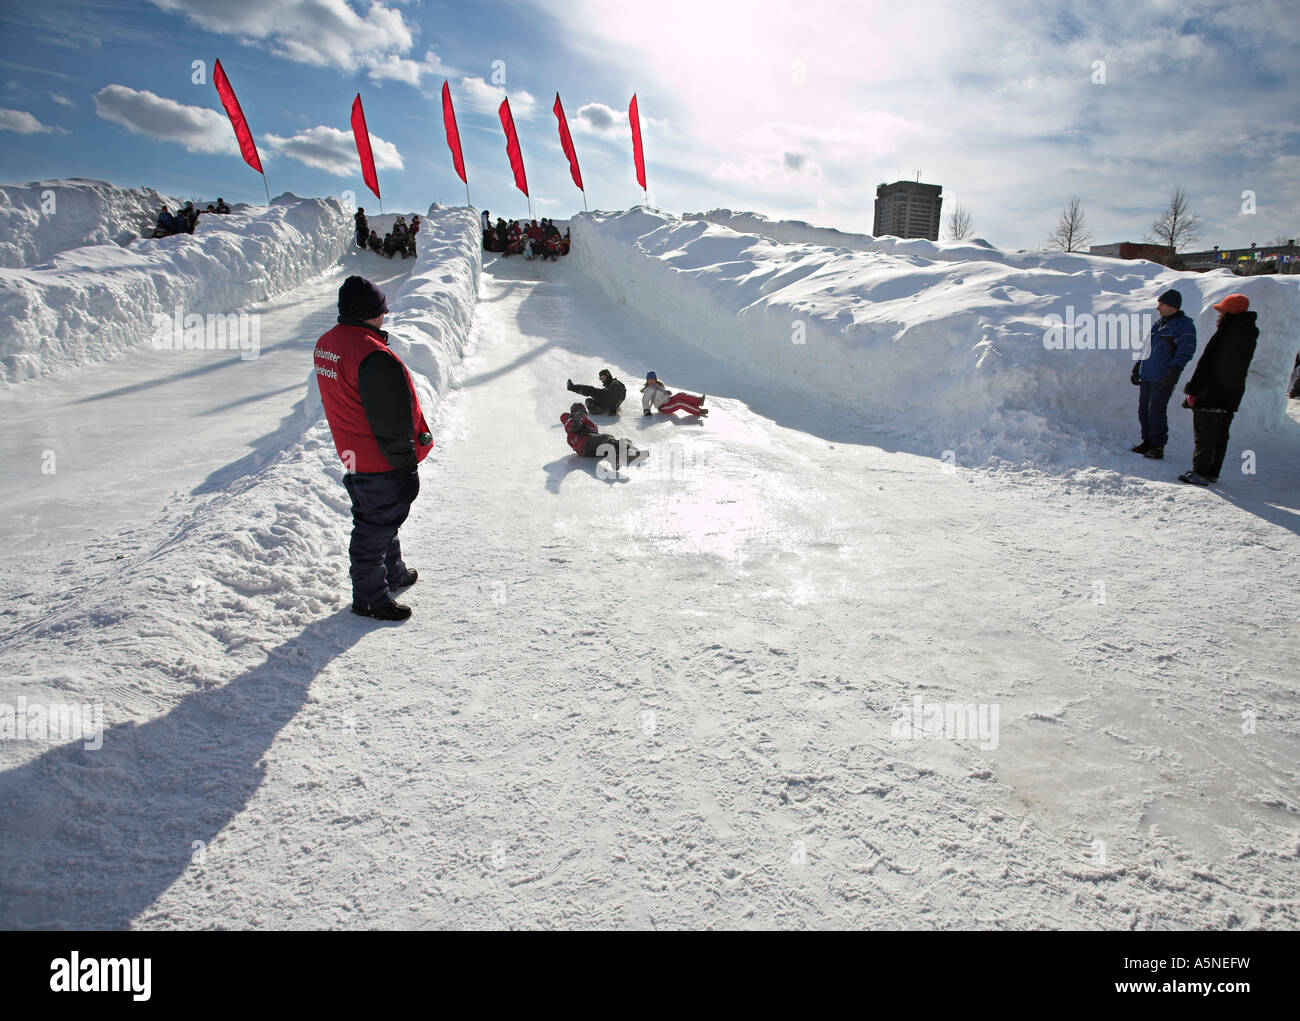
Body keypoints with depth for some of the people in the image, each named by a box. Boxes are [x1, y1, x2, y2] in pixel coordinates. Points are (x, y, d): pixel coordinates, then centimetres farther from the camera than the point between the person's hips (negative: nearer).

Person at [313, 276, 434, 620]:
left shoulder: (325, 344, 4)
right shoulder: (374, 357, -27)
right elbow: (392, 423, -25)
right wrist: (407, 465, -15)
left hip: (352, 455, 10)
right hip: (381, 463, -9)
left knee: (377, 518, 24)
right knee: (376, 525, 5)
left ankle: (393, 573, 44)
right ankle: (369, 598, 19)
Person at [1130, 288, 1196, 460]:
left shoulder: (1184, 325, -5)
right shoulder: (1156, 325, 18)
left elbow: (1185, 351, -15)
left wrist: (1173, 371, -25)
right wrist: (1136, 370, 18)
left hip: (1163, 379, -7)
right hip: (1146, 376, 7)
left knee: (1156, 411, -8)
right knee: (1143, 410, 9)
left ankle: (1158, 446, 0)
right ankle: (1147, 441, 20)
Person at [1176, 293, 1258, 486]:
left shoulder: (1224, 335, -17)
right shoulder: (1249, 335, 11)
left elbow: (1206, 365, -18)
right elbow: (1240, 367, 16)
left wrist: (1193, 390, -15)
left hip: (1211, 395, -8)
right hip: (1231, 397, 8)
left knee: (1204, 436, -4)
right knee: (1220, 437, 13)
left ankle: (1200, 473, -2)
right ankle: (1213, 473, 19)